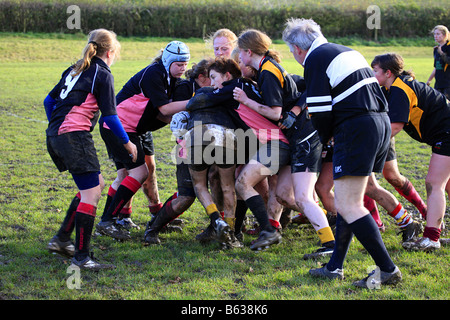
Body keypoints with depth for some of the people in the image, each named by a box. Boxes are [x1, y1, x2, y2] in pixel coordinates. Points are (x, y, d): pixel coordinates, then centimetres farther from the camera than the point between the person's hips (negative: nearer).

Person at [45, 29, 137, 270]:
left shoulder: (74, 70, 20)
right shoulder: (102, 75, -4)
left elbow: (49, 100, 23)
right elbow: (110, 116, -8)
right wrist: (127, 143, 3)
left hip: (54, 136, 9)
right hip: (75, 136, -9)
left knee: (96, 184, 18)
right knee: (91, 193, -7)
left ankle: (61, 239, 18)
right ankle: (81, 257, -9)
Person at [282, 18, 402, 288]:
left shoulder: (315, 59, -5)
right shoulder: (347, 52, 22)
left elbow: (320, 111, -8)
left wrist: (325, 139, 11)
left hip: (357, 129, -9)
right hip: (381, 123, 9)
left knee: (347, 206, -8)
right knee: (349, 201, 15)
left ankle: (388, 270, -10)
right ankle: (335, 267, 19)